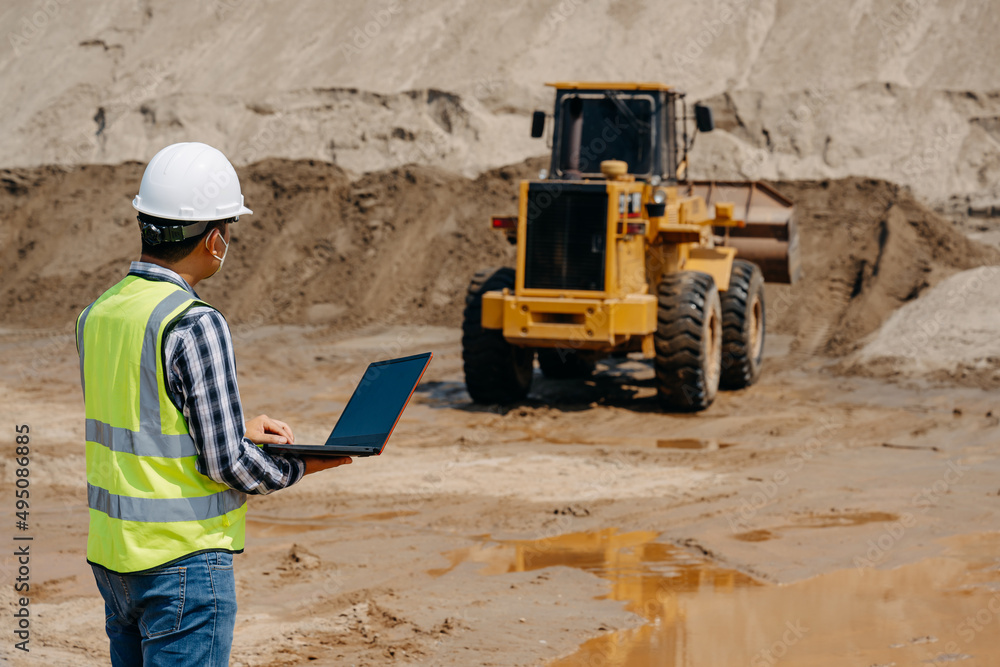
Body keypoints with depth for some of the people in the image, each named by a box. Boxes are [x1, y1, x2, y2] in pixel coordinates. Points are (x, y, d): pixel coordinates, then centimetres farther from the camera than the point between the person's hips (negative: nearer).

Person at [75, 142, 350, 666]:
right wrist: (299, 467, 0)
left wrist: (239, 426, 16)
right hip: (183, 562, -8)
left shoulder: (97, 314, 5)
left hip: (111, 554, 8)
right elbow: (227, 464, -17)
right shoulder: (196, 325, -19)